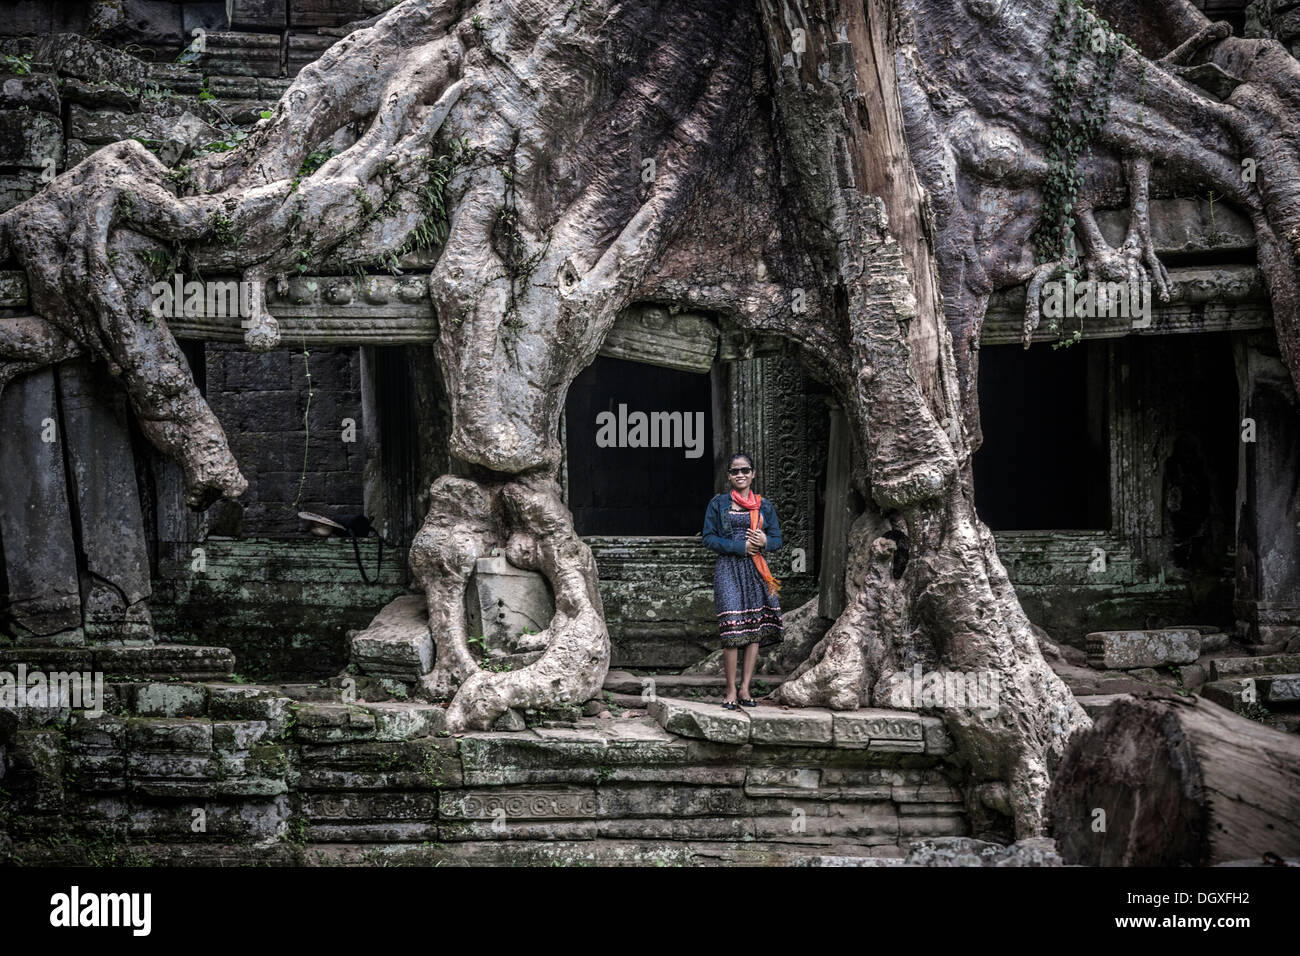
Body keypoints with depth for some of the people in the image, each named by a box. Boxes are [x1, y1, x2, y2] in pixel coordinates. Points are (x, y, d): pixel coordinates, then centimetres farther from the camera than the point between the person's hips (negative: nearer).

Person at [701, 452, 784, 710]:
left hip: (756, 572, 3)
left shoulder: (764, 505, 12)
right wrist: (740, 547, -11)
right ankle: (731, 692, -5)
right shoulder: (718, 503, 5)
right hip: (728, 570, -3)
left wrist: (765, 542, -11)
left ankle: (744, 689, 7)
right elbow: (708, 538, 1)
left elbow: (777, 538, 13)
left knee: (756, 629, 0)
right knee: (732, 630, -12)